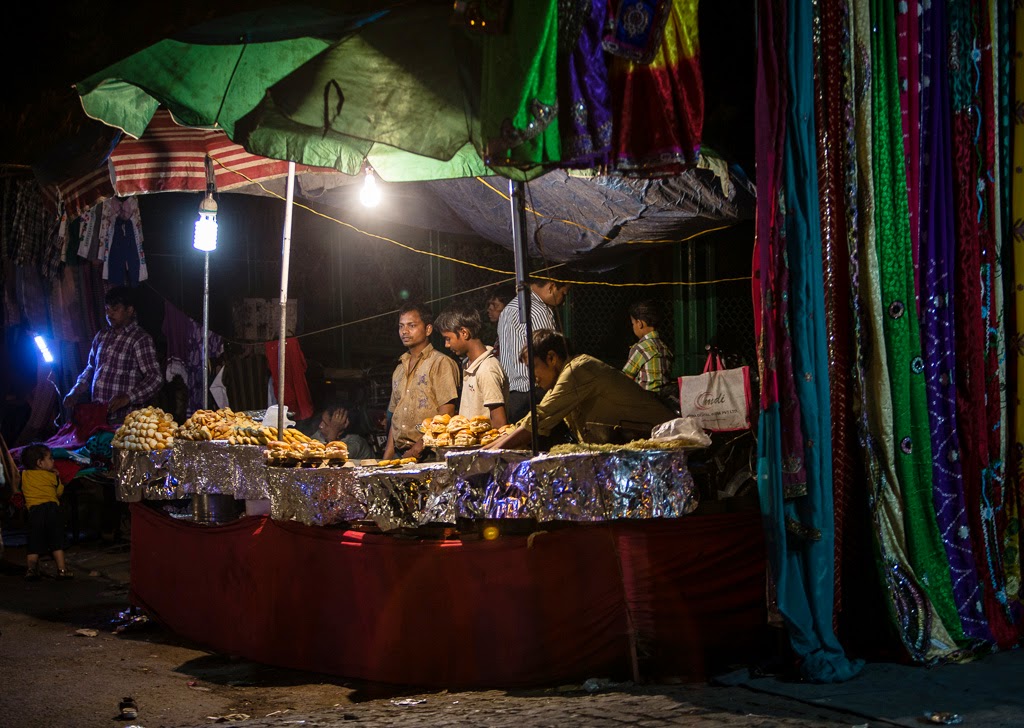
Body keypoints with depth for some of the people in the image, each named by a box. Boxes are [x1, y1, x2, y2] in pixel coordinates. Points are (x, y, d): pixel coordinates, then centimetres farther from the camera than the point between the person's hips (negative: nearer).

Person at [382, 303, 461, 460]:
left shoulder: (441, 363, -1)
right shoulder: (399, 370, 21)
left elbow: (446, 416, -10)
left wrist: (418, 448, -16)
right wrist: (386, 459, 10)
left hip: (428, 454, -6)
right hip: (400, 455, 6)